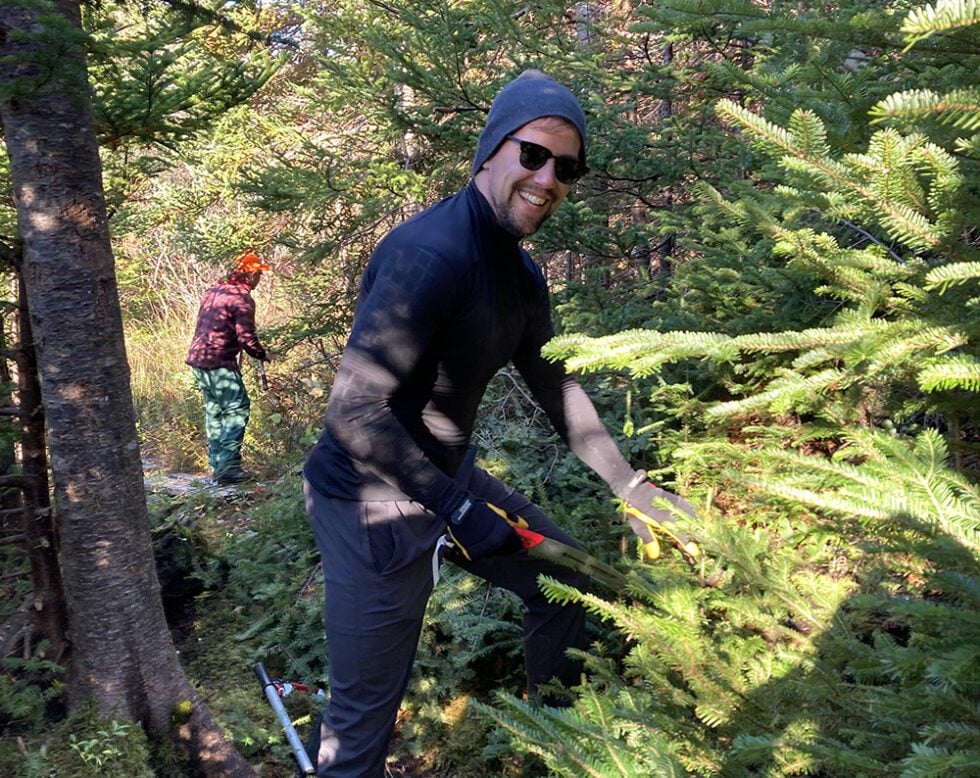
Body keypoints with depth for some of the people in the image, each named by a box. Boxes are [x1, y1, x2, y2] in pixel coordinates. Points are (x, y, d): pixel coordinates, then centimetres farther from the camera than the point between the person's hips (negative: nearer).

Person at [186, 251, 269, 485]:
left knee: (214, 412, 14)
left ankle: (217, 466, 18)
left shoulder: (213, 291, 15)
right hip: (219, 363, -9)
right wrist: (262, 354, 1)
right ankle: (228, 466, -11)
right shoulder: (242, 298, -13)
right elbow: (247, 339, -18)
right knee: (237, 410, -5)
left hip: (198, 358, 9)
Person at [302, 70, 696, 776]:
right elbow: (355, 410, -30)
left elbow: (555, 385, 14)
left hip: (450, 473, 9)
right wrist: (457, 509, -25)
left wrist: (631, 486, 10)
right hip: (373, 498, -9)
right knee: (366, 716, -1)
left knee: (565, 581, 20)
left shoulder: (522, 275, 4)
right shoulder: (431, 254, -27)